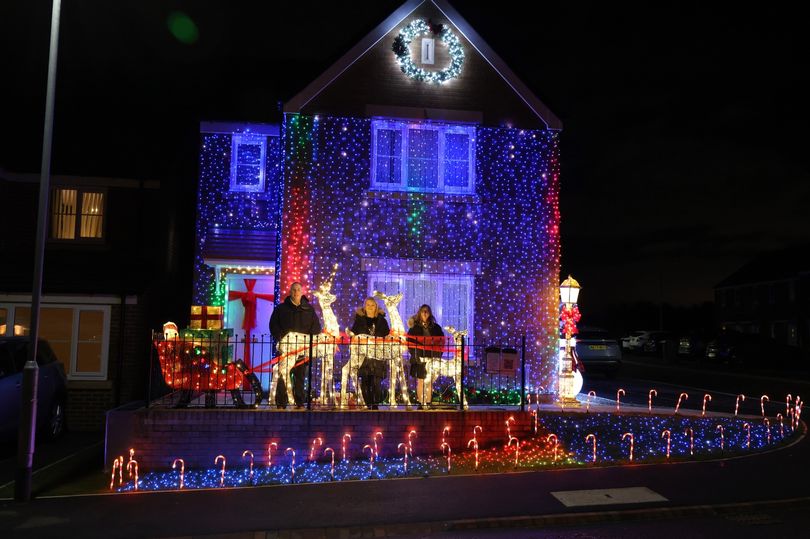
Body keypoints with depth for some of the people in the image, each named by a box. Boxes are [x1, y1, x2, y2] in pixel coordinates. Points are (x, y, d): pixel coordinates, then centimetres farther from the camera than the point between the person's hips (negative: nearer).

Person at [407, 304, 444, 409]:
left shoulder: (435, 327, 10)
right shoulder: (414, 327, 6)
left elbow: (441, 341, 8)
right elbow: (410, 342, 1)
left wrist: (438, 355, -2)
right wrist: (415, 355, -10)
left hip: (432, 358, 1)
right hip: (419, 359, -1)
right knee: (420, 382, 1)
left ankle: (428, 403, 6)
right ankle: (421, 403, 4)